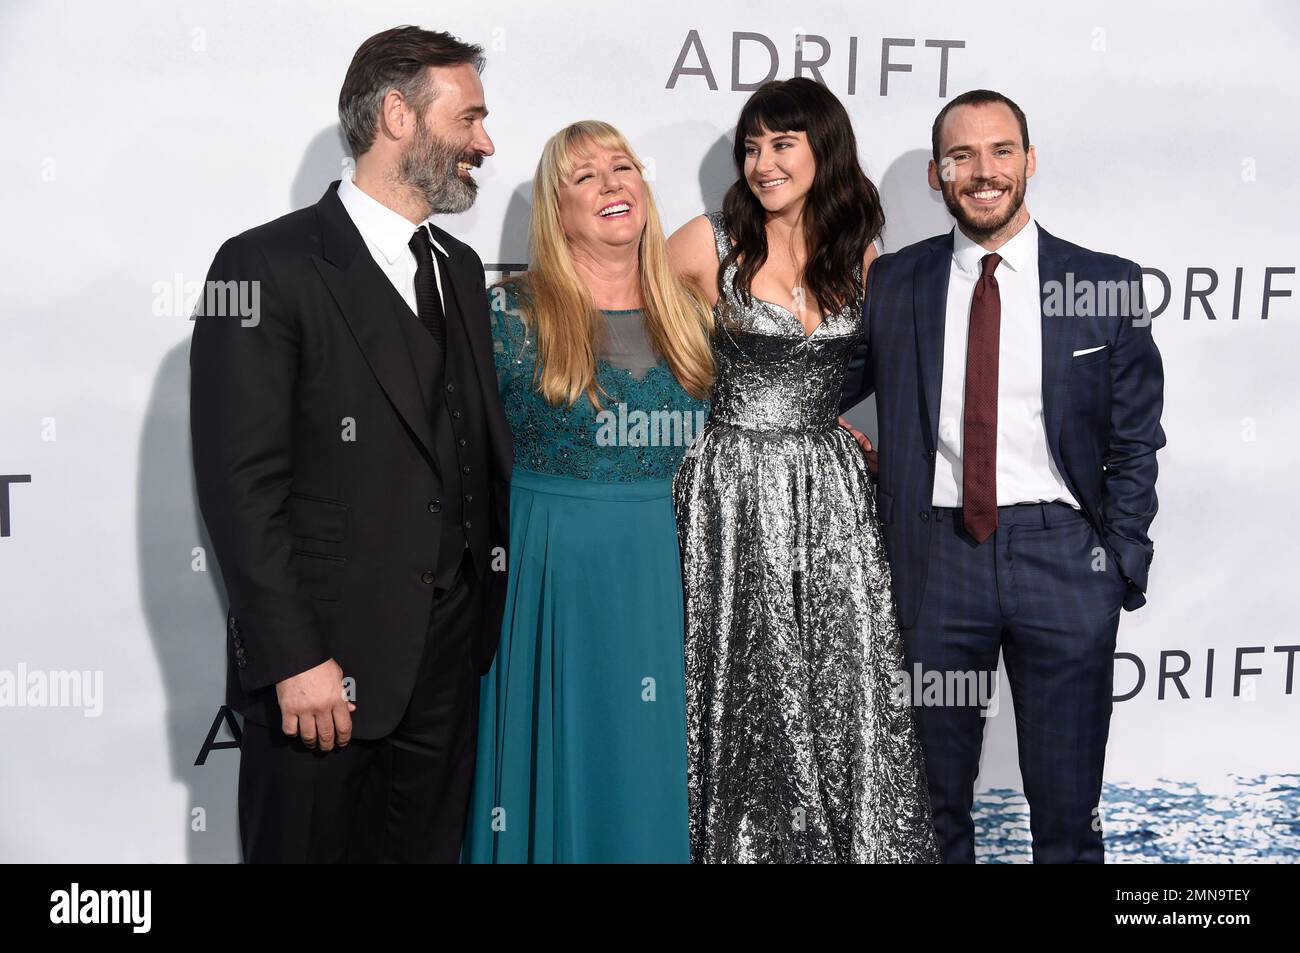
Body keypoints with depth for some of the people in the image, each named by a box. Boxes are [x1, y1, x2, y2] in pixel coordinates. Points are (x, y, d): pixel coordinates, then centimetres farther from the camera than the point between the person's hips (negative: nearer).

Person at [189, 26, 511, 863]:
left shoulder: (460, 268, 12)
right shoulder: (268, 268, -11)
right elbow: (241, 484, -15)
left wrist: (504, 598, 9)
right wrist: (294, 660, -17)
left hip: (452, 653, 6)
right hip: (323, 663, -6)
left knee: (430, 845, 16)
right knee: (306, 845, 10)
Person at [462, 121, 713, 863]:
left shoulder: (688, 315, 6)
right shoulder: (513, 313, -6)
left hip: (665, 573, 4)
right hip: (551, 572, -3)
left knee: (653, 772, 11)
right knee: (559, 765, 7)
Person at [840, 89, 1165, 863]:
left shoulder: (1107, 283, 1)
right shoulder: (892, 283, 4)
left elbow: (1135, 442, 2)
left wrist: (1121, 565, -4)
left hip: (1063, 558, -1)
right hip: (936, 557, 1)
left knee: (1068, 807, 11)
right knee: (936, 799, 16)